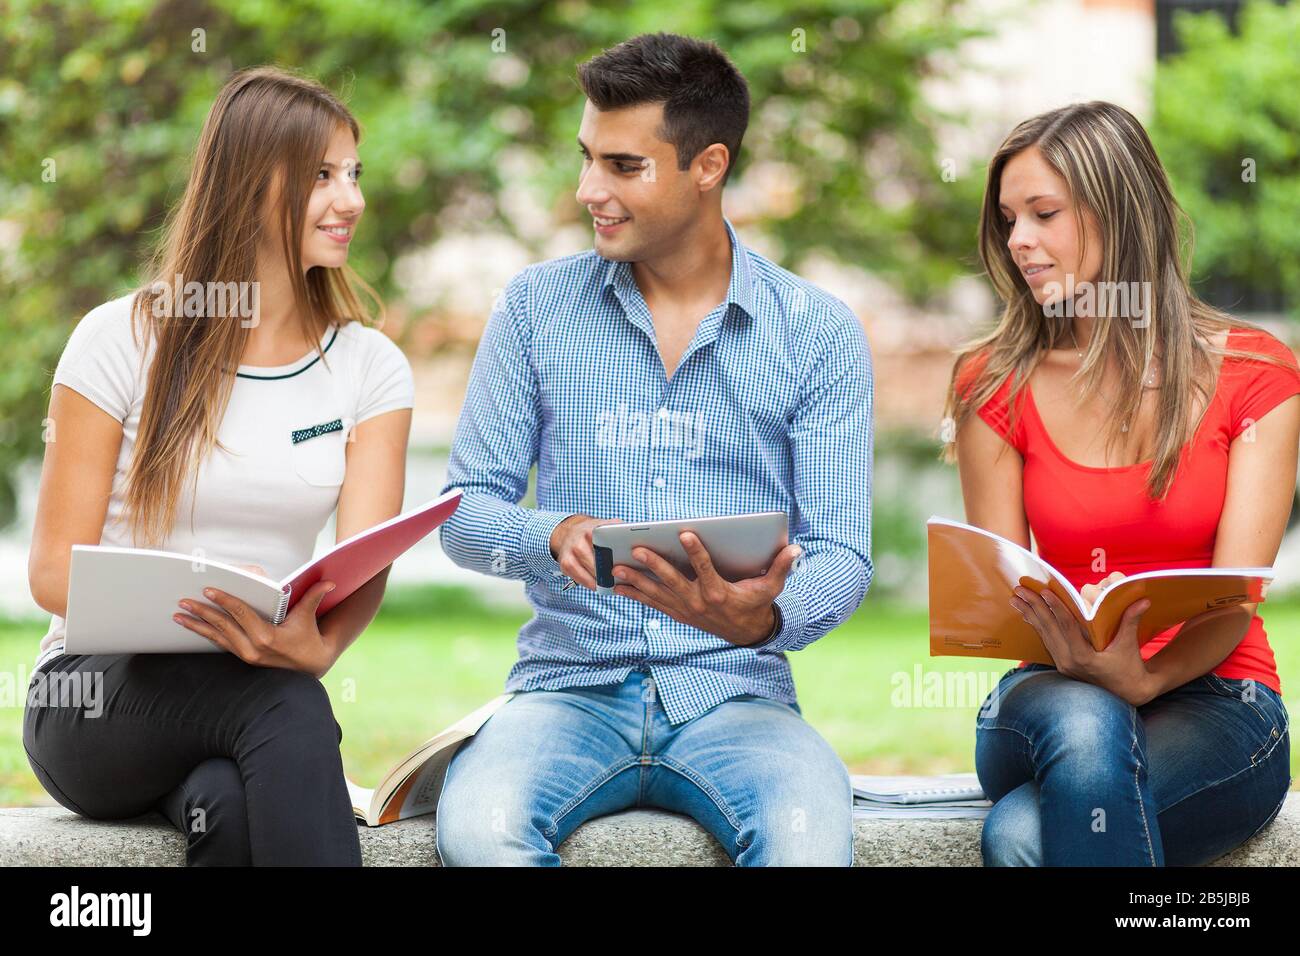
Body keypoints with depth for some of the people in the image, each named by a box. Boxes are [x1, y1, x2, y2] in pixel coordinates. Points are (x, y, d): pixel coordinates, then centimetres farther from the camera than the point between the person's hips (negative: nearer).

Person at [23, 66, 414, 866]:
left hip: (258, 686, 1)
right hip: (96, 696, -1)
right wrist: (178, 609, -24)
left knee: (233, 808, -37)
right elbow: (55, 572, -3)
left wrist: (318, 645, -32)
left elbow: (366, 567, -7)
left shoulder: (371, 368, 6)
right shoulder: (122, 342, -2)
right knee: (287, 705, -34)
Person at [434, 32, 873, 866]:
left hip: (735, 694, -1)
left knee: (808, 837, -36)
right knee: (478, 828, -33)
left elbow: (841, 554, -1)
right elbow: (464, 509, 8)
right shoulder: (537, 306, 8)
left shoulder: (819, 332, 4)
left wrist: (762, 618, -25)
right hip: (571, 685, 1)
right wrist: (553, 537, -16)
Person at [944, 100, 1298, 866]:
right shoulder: (995, 386, 7)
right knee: (1080, 721, -38)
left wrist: (1144, 679, -29)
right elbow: (999, 592, 2)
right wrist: (1069, 656, -22)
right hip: (1051, 691, 2)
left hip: (1214, 702, -2)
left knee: (1024, 835, -35)